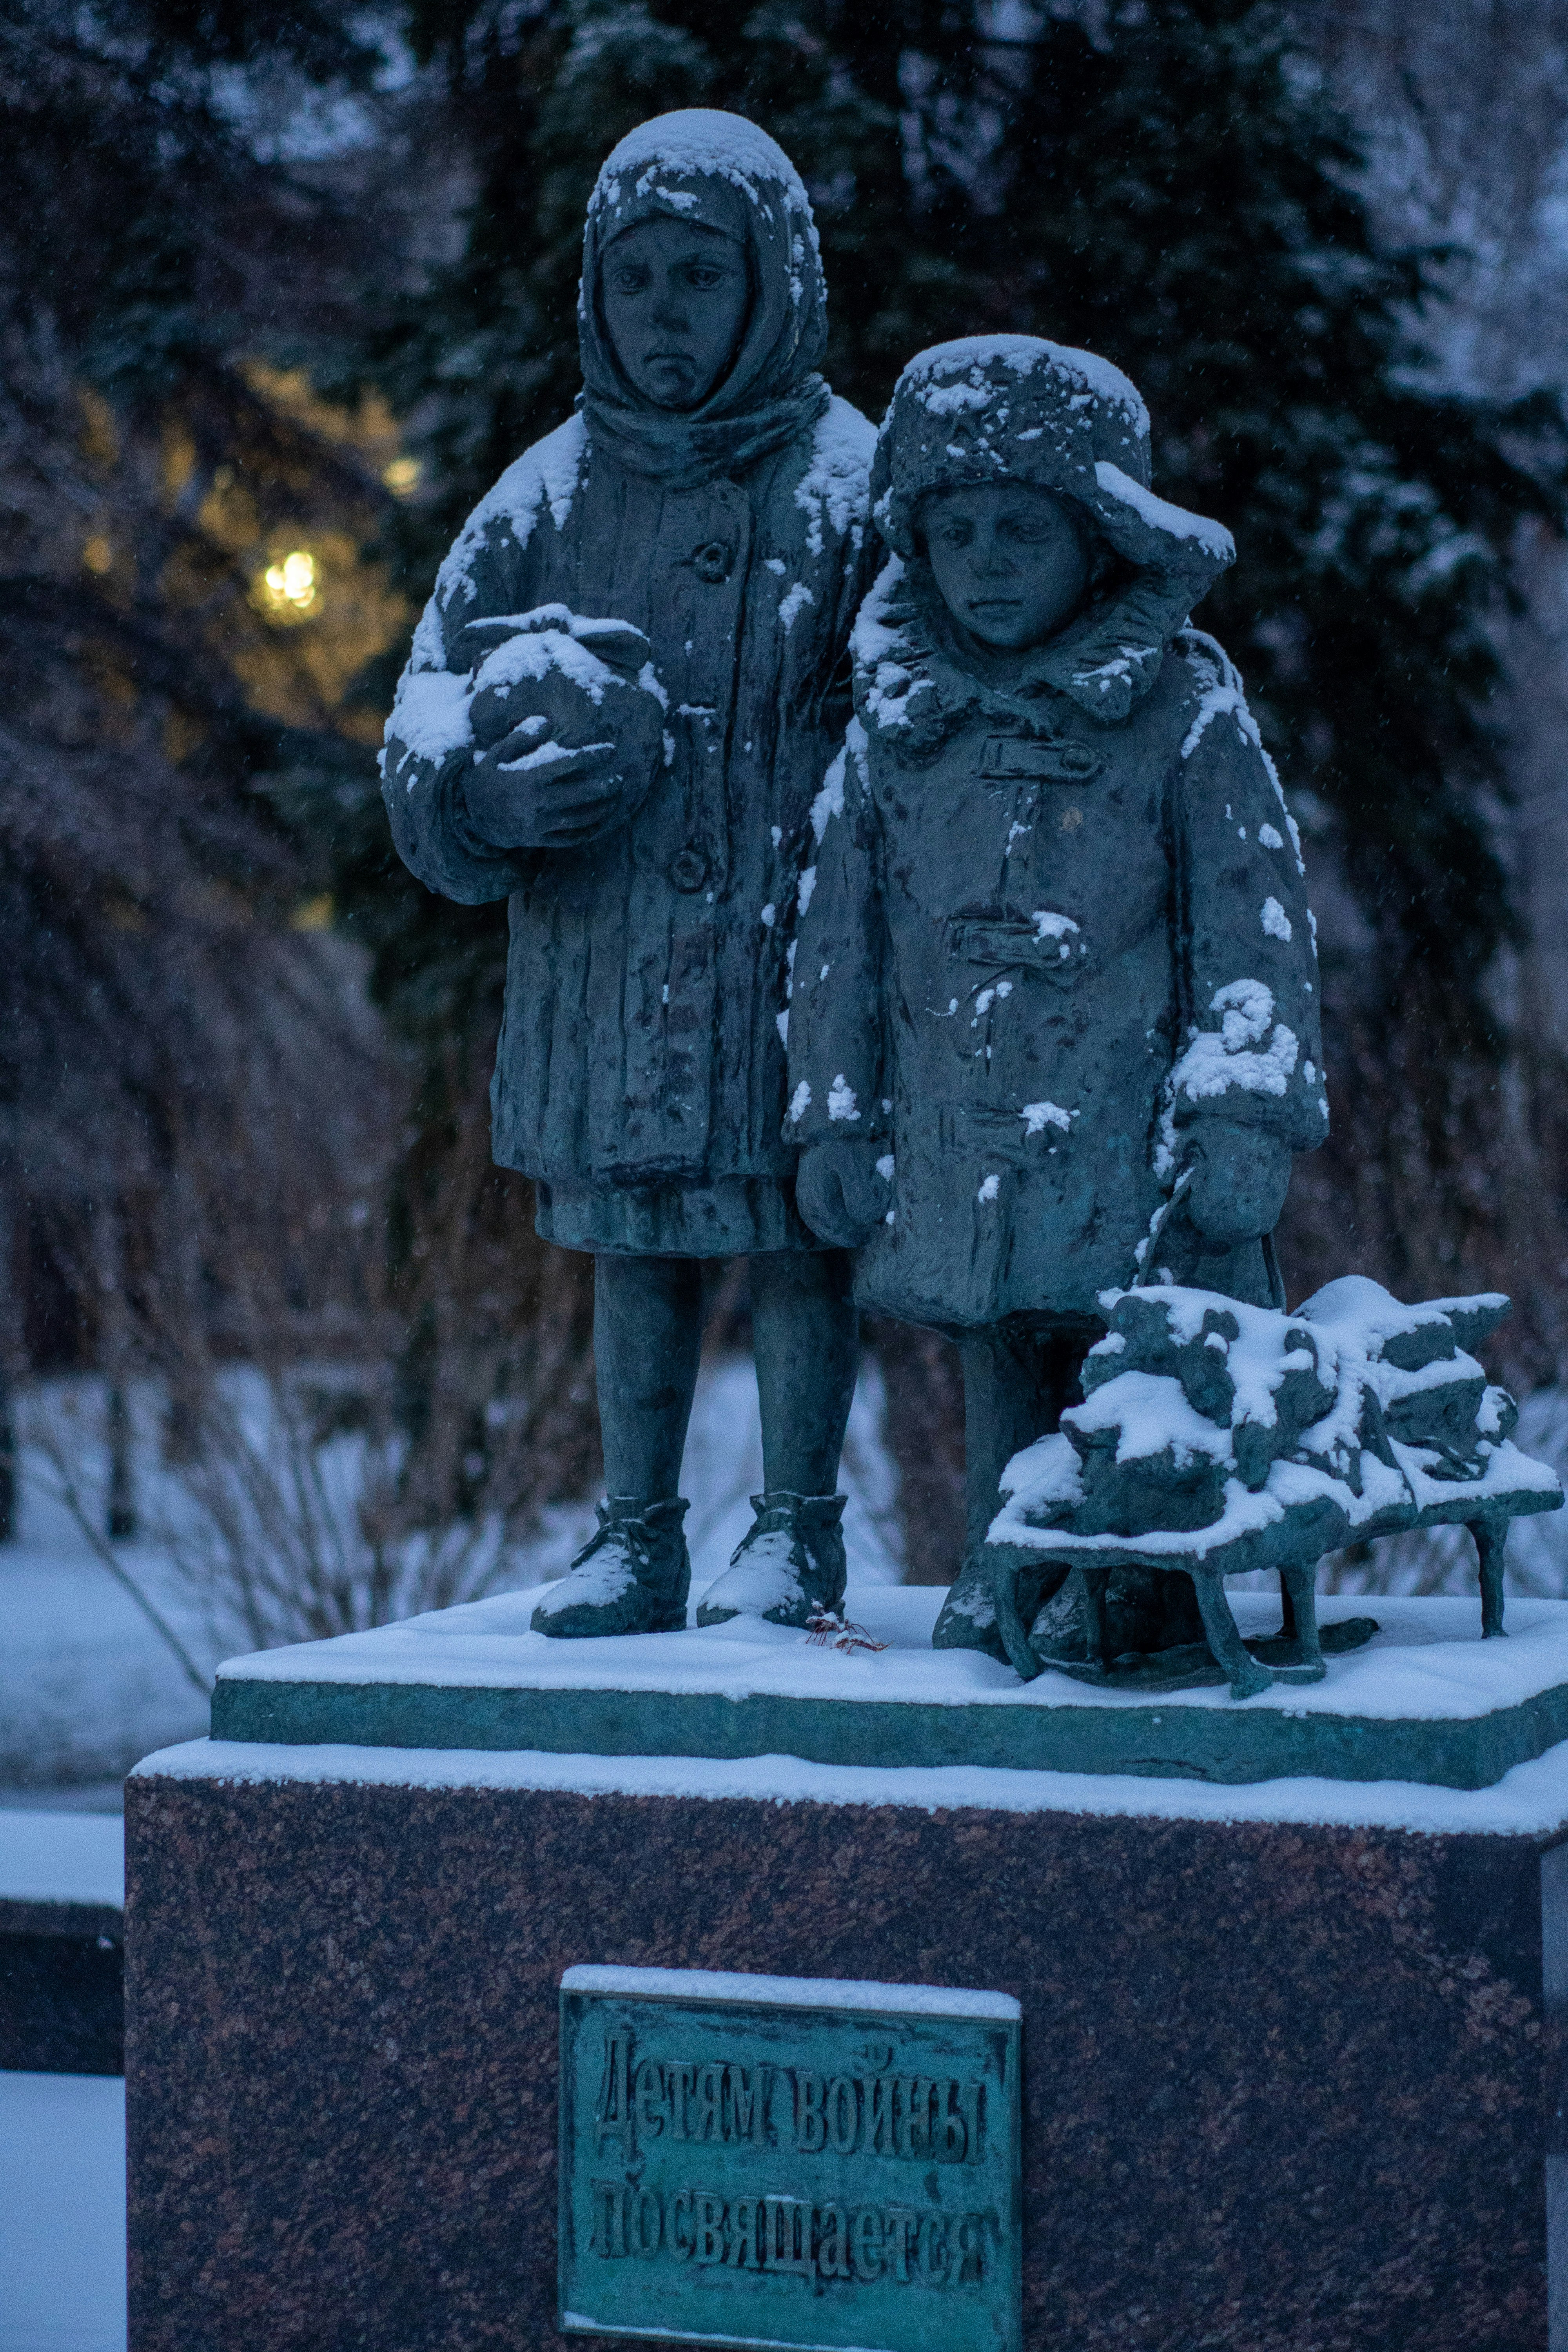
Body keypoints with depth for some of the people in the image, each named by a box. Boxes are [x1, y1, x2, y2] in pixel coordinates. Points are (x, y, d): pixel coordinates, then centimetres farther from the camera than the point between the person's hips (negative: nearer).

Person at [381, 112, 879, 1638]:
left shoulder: (851, 484, -2)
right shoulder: (550, 494, 8)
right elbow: (428, 701, 11)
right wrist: (487, 789, -11)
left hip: (791, 951, -3)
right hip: (603, 951, 4)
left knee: (798, 1229, 3)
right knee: (631, 1241, 11)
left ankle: (798, 1531, 15)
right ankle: (635, 1533, 21)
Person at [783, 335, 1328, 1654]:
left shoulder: (1187, 707, -1)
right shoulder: (895, 723, 9)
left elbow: (1257, 923, -2)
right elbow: (841, 936, 15)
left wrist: (1248, 1119, -8)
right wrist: (835, 1119, 13)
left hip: (1135, 1143, -3)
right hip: (962, 1151, 3)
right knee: (1006, 1396, 10)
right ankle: (1005, 1581, 23)